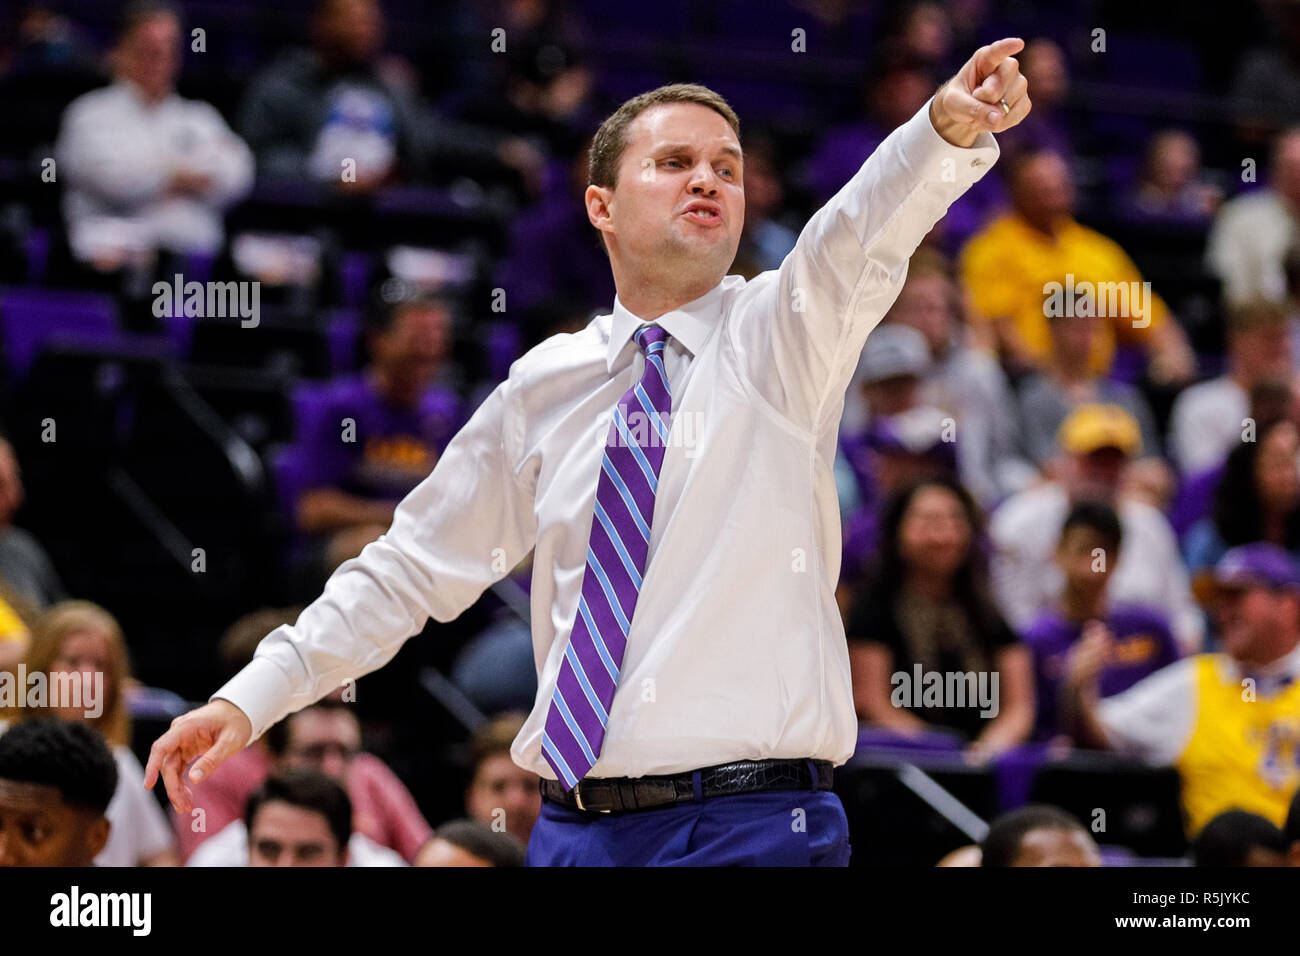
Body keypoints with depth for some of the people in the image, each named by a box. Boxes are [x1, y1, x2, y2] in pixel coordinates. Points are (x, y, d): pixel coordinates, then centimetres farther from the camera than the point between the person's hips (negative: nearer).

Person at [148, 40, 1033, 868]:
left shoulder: (778, 336, 2)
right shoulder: (544, 386, 13)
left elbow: (863, 234, -18)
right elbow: (416, 567, 17)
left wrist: (951, 126, -39)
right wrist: (249, 700, 10)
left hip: (753, 823, -4)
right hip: (576, 828, 4)